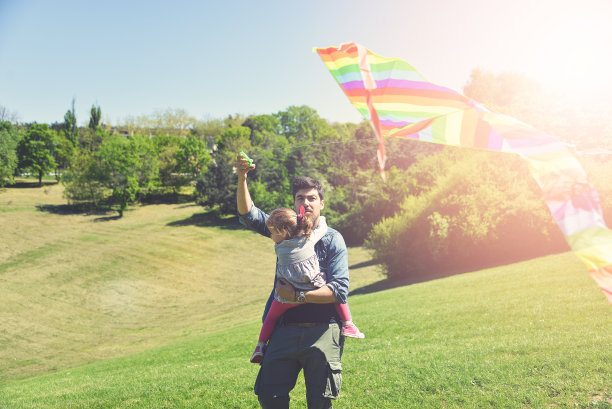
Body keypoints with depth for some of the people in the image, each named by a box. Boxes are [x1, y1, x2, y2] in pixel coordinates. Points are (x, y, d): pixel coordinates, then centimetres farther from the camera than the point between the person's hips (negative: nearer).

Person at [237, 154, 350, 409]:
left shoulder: (332, 239, -1)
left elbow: (340, 290, -10)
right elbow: (248, 215, -4)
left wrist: (298, 296, -16)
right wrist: (242, 179, -18)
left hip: (321, 331, -2)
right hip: (285, 328, 3)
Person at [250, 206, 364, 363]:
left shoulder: (279, 248, 1)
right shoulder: (309, 238, 1)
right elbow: (323, 228, 19)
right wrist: (321, 218, 39)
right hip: (313, 290, 0)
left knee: (271, 316, 21)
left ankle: (261, 345, 19)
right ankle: (347, 324, 15)